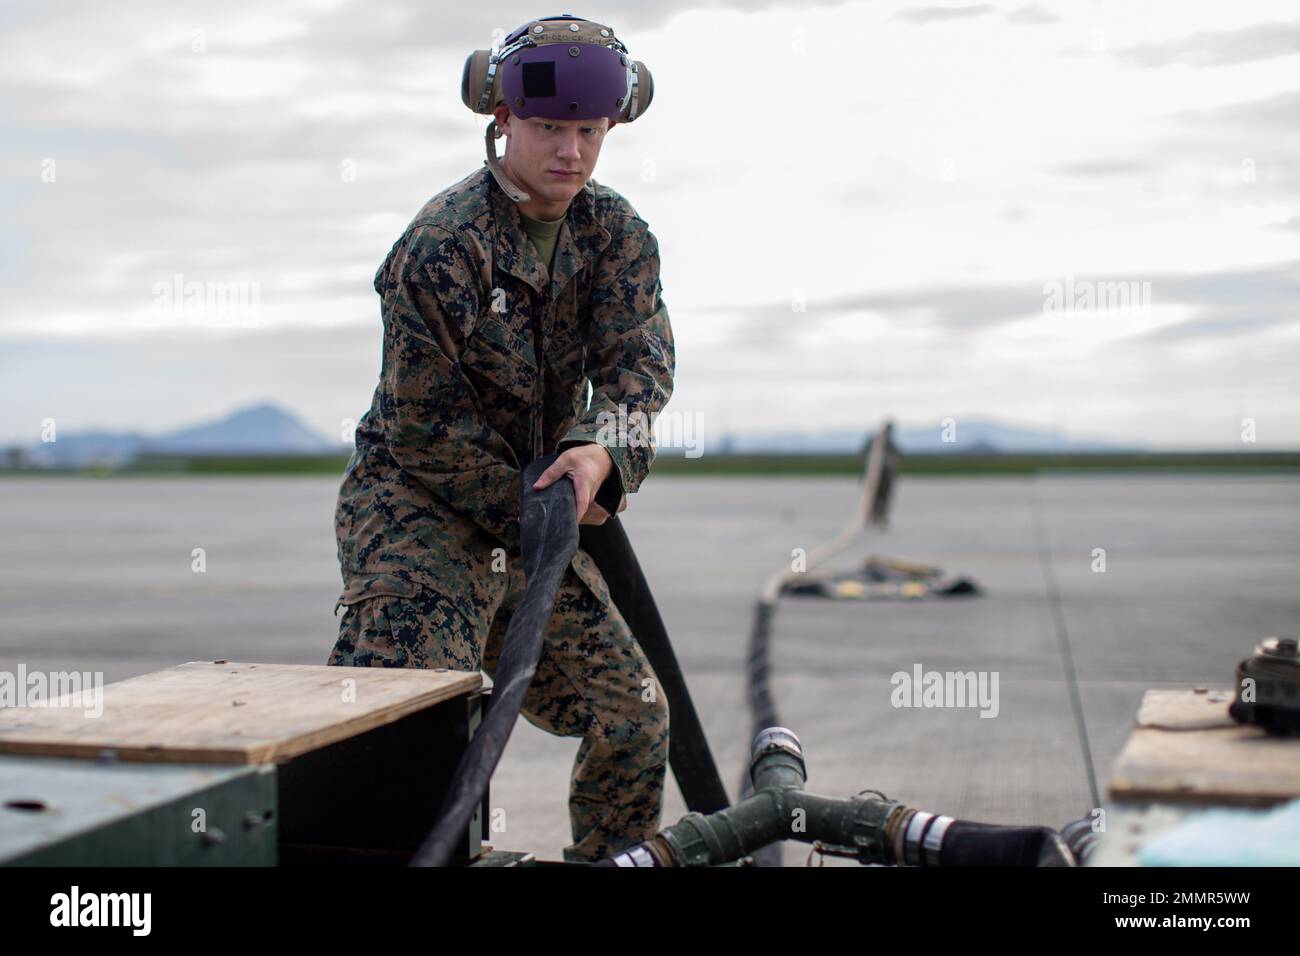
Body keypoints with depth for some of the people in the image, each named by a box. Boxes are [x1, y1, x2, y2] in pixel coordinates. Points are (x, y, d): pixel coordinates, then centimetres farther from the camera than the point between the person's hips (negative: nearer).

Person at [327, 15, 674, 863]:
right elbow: (427, 422, -17)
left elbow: (642, 357, -12)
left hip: (531, 511, 7)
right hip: (415, 503, -6)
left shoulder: (618, 234, 2)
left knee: (634, 715, 10)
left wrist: (600, 449, -33)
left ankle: (615, 858, 29)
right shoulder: (444, 245, -18)